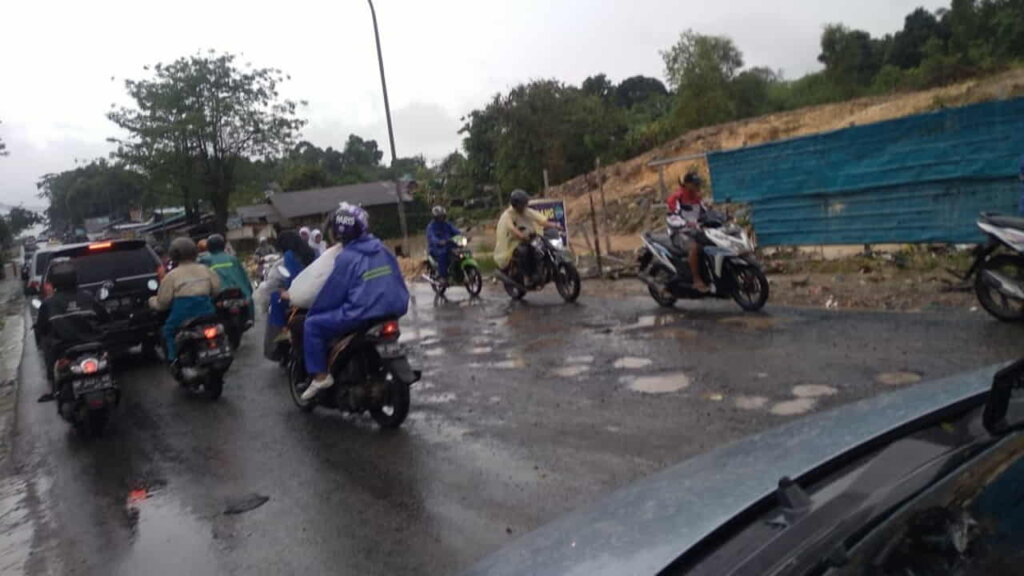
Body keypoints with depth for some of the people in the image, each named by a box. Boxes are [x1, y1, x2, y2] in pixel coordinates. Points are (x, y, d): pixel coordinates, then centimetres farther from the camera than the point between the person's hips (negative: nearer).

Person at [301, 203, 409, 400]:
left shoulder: (347, 258, -11)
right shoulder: (383, 250, 10)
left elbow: (332, 292, -6)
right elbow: (397, 282, 15)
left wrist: (312, 313, 9)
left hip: (362, 314, -8)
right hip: (392, 310, 8)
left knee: (312, 325, 4)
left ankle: (320, 375, 0)